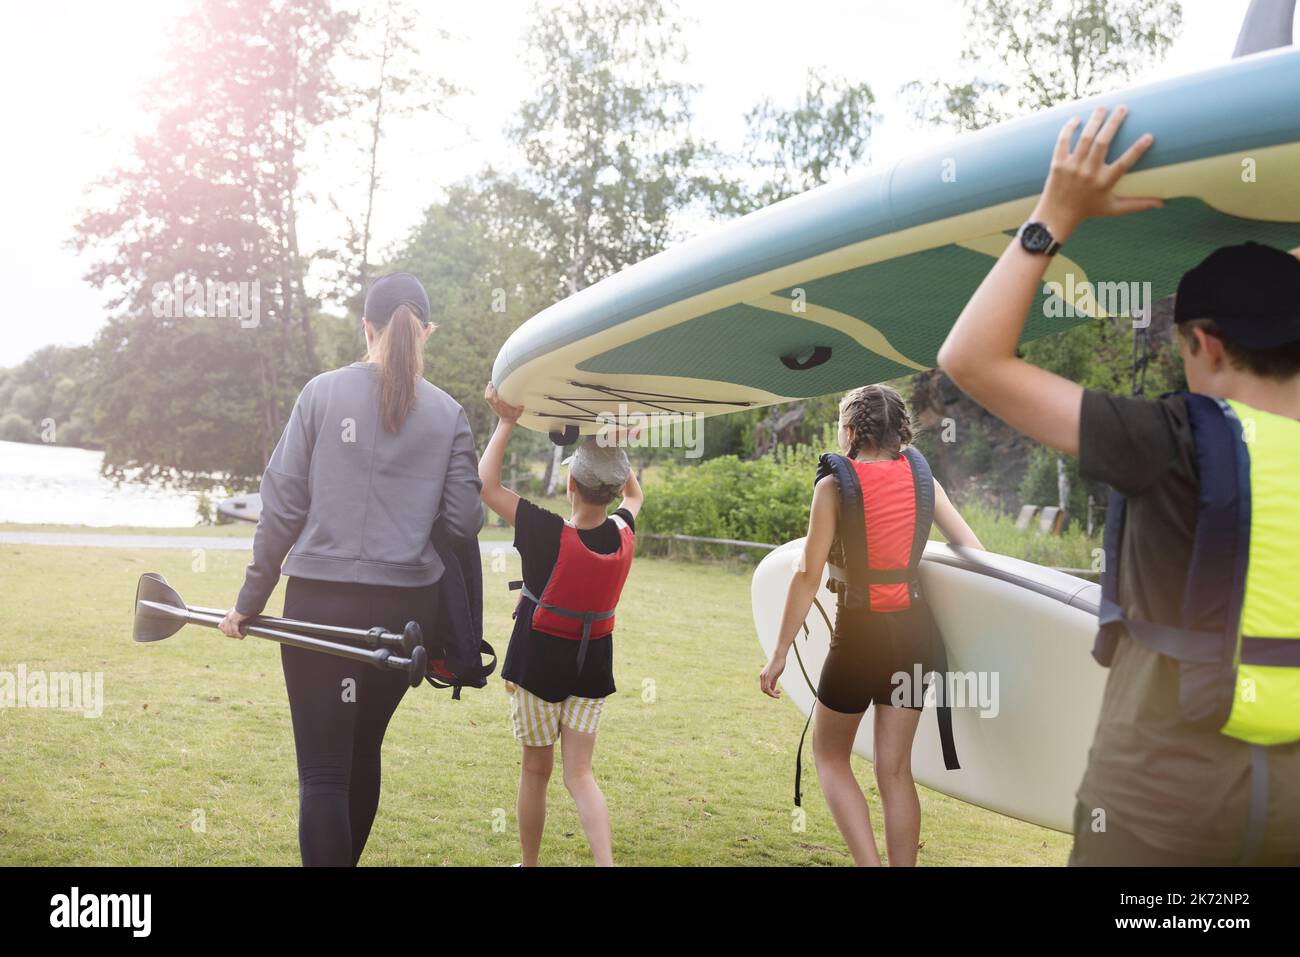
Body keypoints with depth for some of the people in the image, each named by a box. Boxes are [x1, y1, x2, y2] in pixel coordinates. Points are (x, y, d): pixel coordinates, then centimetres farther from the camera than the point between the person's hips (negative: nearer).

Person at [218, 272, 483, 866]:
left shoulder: (323, 393, -2)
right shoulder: (448, 414, 1)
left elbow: (283, 504, -4)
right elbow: (463, 521, -2)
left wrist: (251, 600, 2)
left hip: (320, 604, -3)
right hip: (406, 607, 3)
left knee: (323, 773, 0)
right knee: (362, 751, 21)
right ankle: (345, 857, 36)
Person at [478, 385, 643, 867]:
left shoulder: (550, 534, -22)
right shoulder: (623, 535, -9)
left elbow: (486, 483, -14)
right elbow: (634, 495, 18)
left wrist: (506, 423, -8)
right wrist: (613, 446, 15)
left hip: (539, 660, -3)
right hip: (592, 664, 3)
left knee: (536, 769, 12)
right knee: (579, 774, 6)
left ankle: (530, 863, 26)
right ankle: (606, 861, -11)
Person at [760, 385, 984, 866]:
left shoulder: (834, 484, -9)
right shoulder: (920, 475, 5)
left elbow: (808, 575, -12)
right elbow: (972, 548, 8)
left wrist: (779, 654, -7)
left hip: (860, 631, -4)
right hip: (914, 628, 4)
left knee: (830, 756, 13)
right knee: (895, 769, 11)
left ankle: (868, 862, -1)